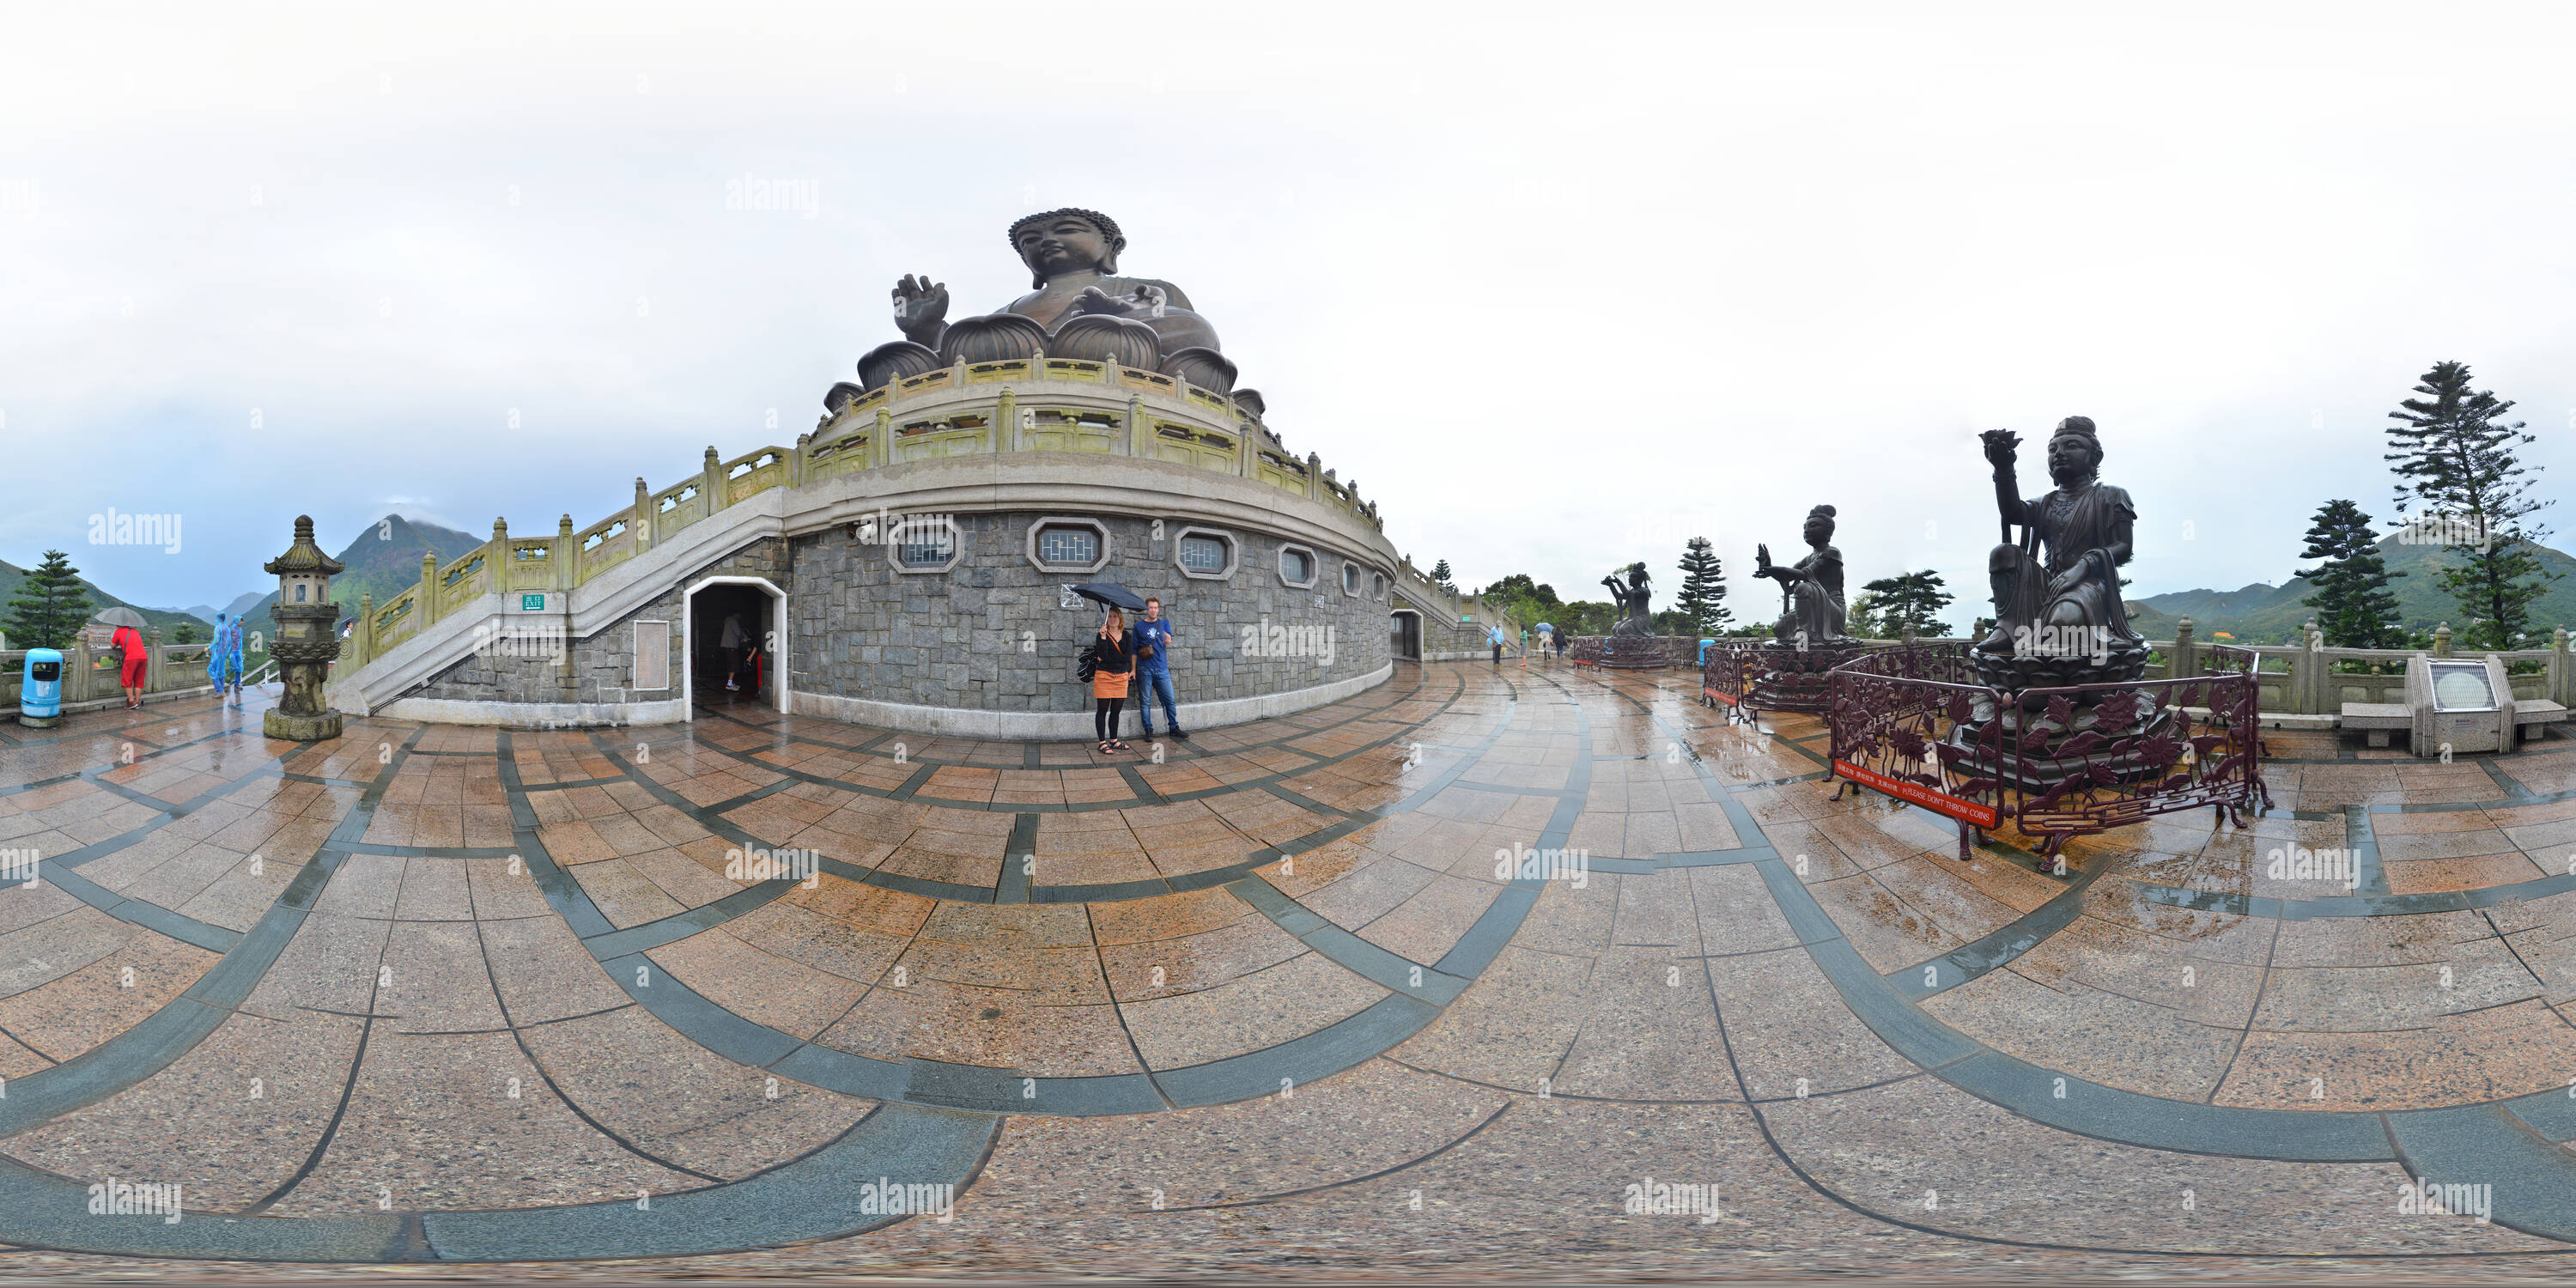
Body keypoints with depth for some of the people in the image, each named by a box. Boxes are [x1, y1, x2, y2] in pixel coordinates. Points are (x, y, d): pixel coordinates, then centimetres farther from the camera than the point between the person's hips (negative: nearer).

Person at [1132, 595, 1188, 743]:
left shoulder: (1164, 623, 10)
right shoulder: (1139, 626, 5)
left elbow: (1169, 640, -3)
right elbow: (1134, 650, 7)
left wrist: (1168, 640, -26)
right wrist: (1133, 669, 3)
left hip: (1162, 669, 2)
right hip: (1145, 670, -1)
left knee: (1170, 700, 2)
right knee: (1145, 701, 1)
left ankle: (1174, 728, 13)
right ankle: (1148, 730, 9)